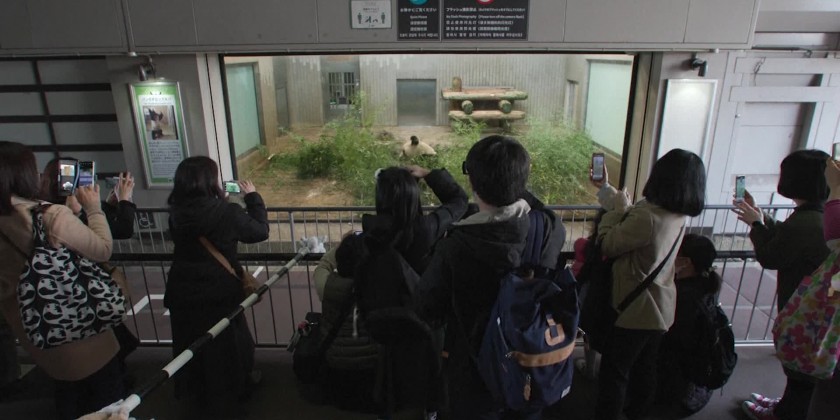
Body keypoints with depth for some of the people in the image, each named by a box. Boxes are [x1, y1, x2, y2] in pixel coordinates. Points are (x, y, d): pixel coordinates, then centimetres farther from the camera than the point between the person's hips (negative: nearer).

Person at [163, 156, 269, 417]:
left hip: (182, 293, 4)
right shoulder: (227, 212, -21)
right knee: (225, 346, 18)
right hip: (219, 293, -4)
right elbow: (261, 231, -7)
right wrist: (252, 196, 1)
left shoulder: (177, 213, -7)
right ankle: (226, 398, 39)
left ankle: (197, 394, 44)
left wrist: (221, 201, 10)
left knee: (192, 346, 23)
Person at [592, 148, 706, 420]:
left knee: (614, 372, 9)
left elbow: (607, 245, -19)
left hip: (637, 310, -8)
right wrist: (605, 188, 16)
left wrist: (618, 208, -8)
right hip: (660, 308, 8)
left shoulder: (648, 217, -31)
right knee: (644, 368, 25)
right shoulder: (679, 215, -2)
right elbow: (630, 219, 11)